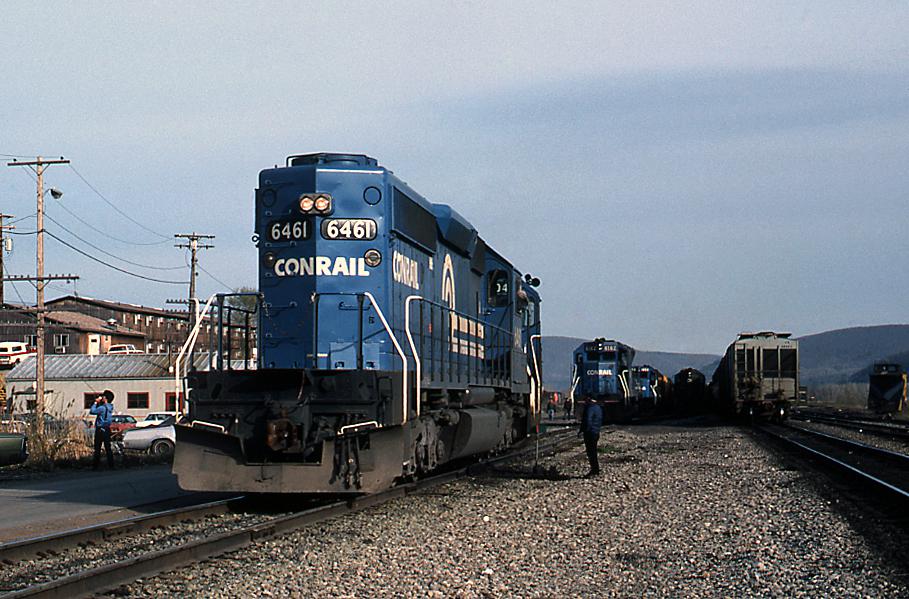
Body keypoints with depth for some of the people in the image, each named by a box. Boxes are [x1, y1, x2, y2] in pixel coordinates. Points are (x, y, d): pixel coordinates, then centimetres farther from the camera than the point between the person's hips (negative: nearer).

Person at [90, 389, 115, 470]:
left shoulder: (103, 408, -18)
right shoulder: (110, 407, 7)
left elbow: (92, 411, -16)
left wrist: (95, 403, -6)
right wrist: (98, 403, 7)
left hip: (100, 430, -7)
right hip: (107, 429, 7)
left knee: (97, 449, 0)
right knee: (108, 448, 8)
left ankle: (95, 465, 3)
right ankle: (111, 465, 6)